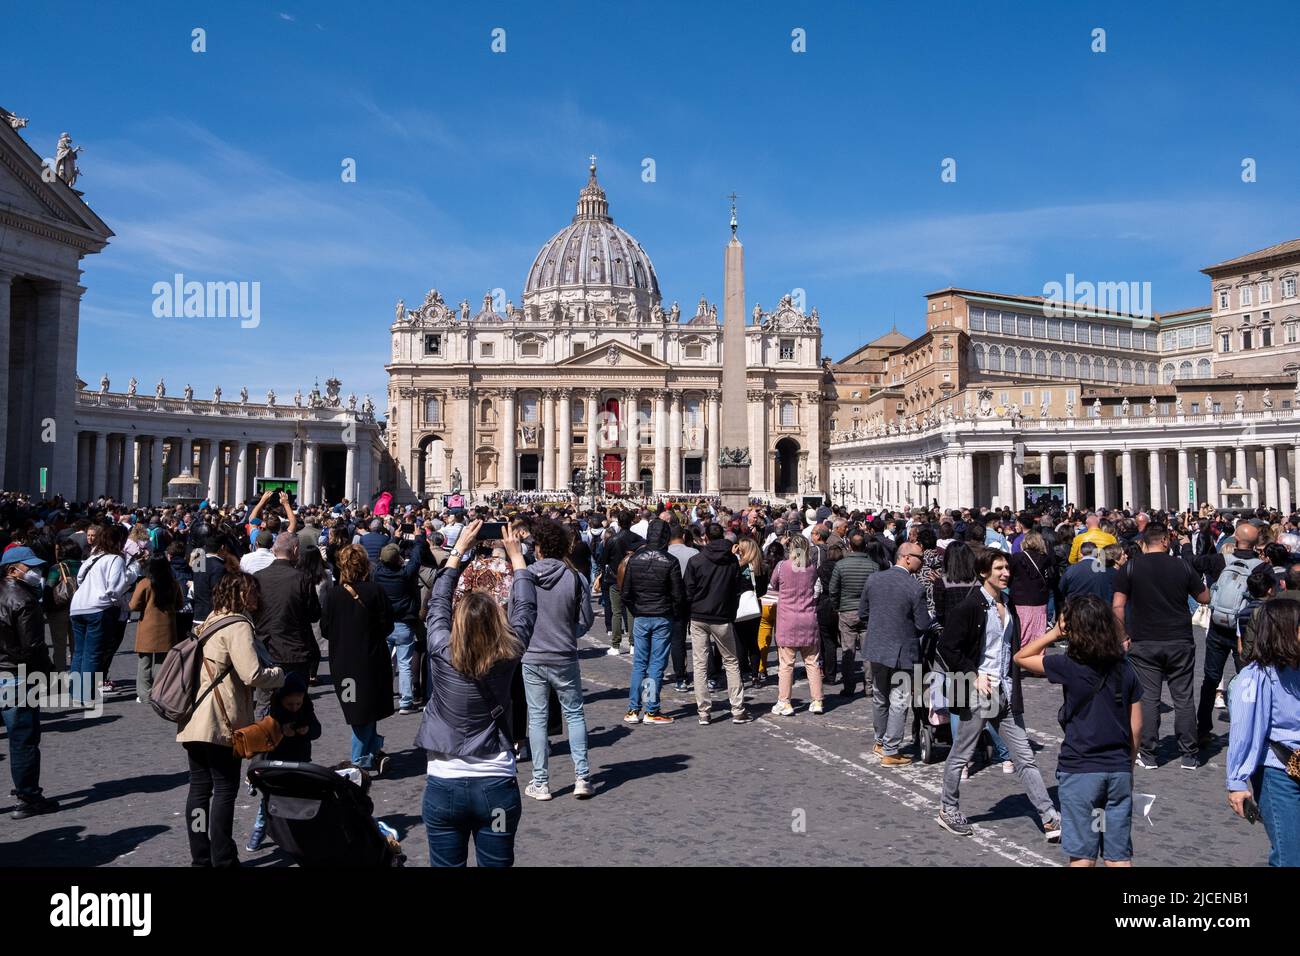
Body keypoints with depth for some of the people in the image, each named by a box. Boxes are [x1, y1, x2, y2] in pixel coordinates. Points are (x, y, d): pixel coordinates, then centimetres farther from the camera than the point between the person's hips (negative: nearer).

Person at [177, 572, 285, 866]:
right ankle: (222, 860, 5)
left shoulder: (211, 622, 16)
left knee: (200, 787, 11)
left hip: (194, 721, 8)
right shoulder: (239, 626, -13)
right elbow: (252, 675, -20)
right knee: (225, 789, 0)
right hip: (220, 723, -8)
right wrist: (280, 674, -5)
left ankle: (200, 858, 17)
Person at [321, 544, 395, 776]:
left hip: (342, 661, 1)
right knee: (368, 706, 10)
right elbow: (387, 626, -8)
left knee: (360, 709, 11)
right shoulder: (374, 591, -12)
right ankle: (362, 760, 13)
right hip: (371, 659, -1)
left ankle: (373, 752, 17)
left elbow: (325, 629, -2)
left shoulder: (332, 594, -8)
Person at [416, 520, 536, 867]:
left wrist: (458, 549, 13)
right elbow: (524, 608, 5)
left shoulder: (441, 654, -12)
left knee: (446, 864, 13)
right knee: (496, 864, 12)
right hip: (497, 786, 0)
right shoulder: (506, 658, -11)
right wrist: (515, 554, 16)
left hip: (443, 784, 0)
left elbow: (438, 602, 5)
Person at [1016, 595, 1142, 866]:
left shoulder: (1069, 666, -13)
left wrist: (1055, 632, -2)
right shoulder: (1125, 668, 1)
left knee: (1082, 854, 5)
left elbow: (1020, 657, 0)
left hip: (1080, 770, -4)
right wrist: (1128, 766, 18)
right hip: (1119, 770, 4)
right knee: (1120, 856, 12)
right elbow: (1136, 728, 7)